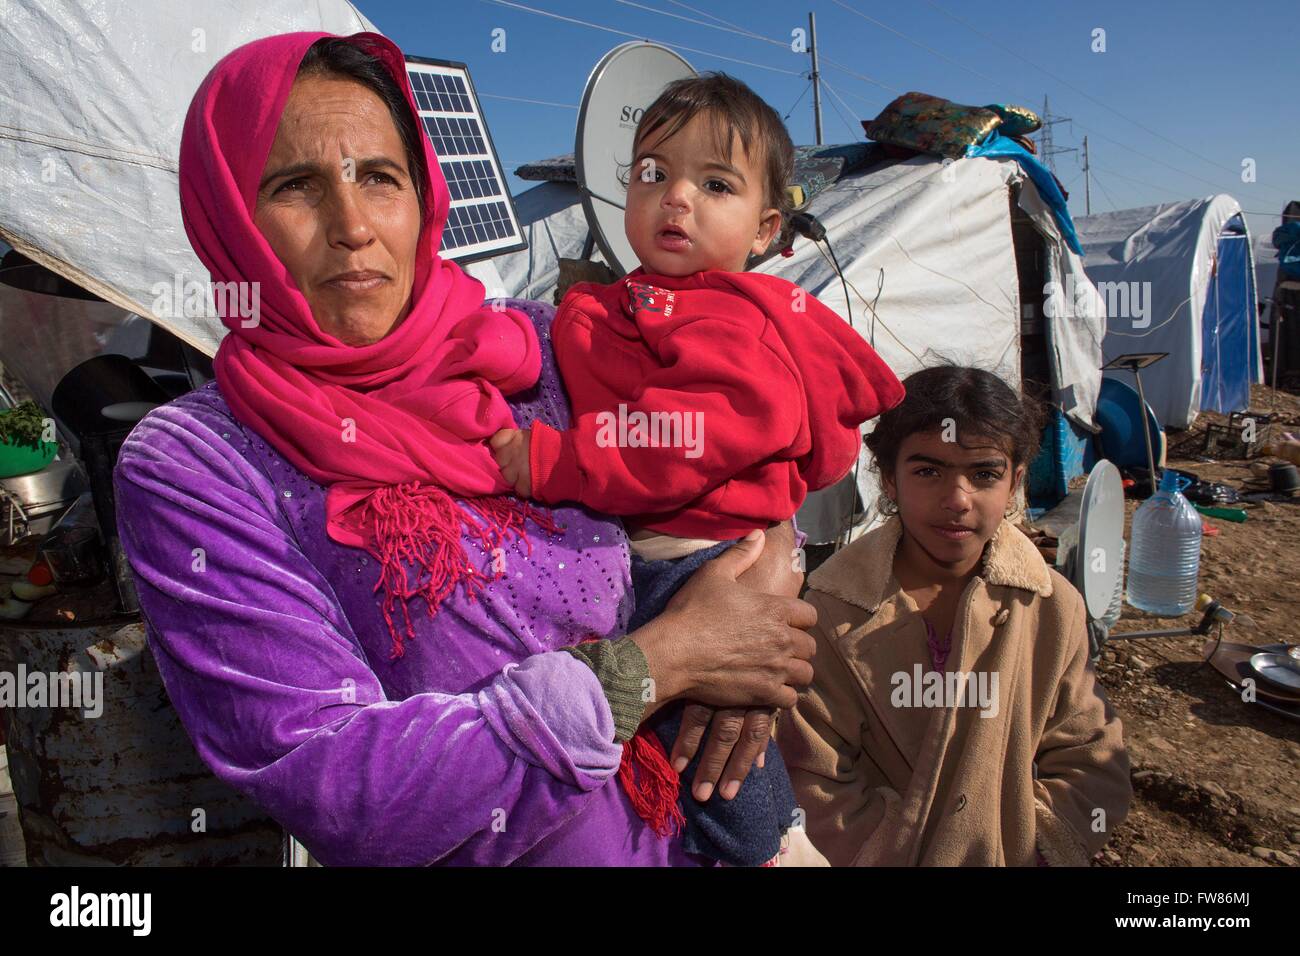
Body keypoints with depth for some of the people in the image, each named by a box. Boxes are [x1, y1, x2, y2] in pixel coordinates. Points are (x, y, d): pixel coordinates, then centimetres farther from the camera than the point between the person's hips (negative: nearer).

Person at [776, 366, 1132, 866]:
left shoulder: (1055, 607, -1)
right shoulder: (830, 615, -10)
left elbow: (1092, 764, 4)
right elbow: (816, 789, -8)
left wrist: (1029, 849, -8)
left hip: (1019, 854, 2)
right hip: (882, 858, -2)